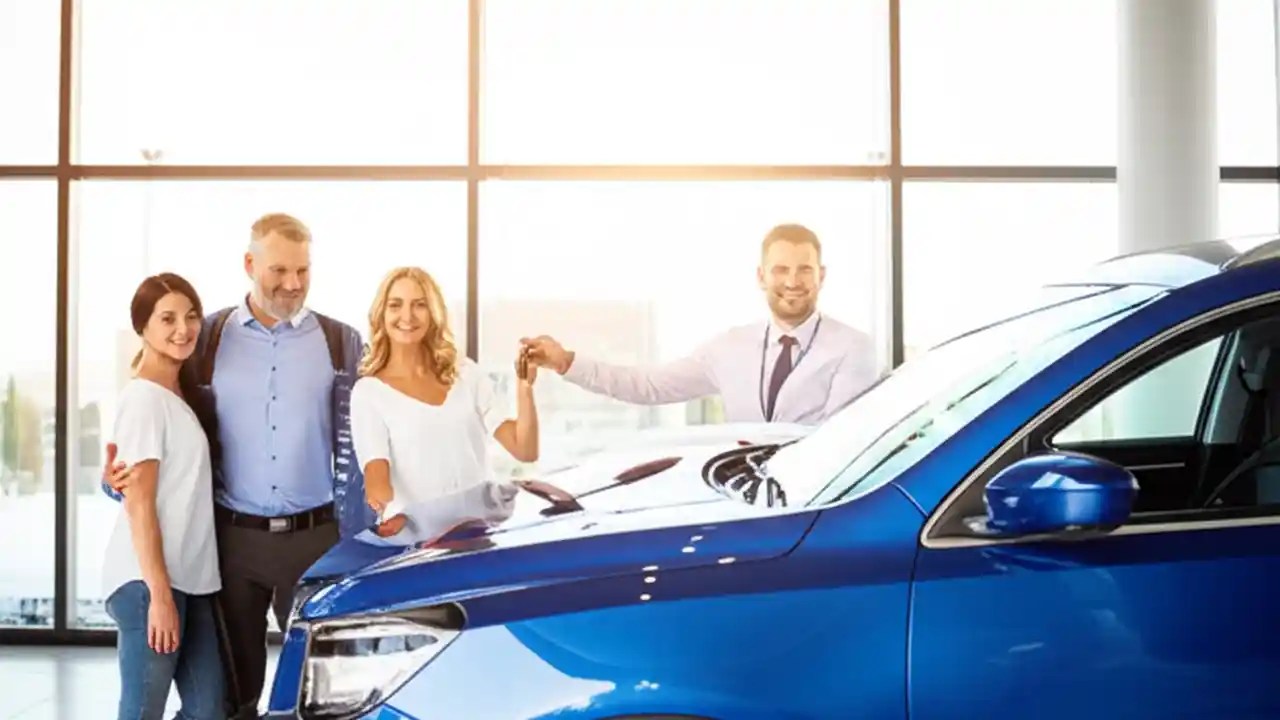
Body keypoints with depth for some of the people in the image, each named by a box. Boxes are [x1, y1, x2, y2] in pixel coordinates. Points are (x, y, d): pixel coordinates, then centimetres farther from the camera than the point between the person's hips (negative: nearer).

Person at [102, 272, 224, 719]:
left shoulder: (181, 393, 15)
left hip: (192, 578, 8)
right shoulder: (144, 398, -10)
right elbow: (138, 504, -14)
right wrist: (159, 593, -18)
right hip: (149, 581, -8)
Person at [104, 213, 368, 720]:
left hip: (316, 536, -1)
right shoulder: (208, 338, 4)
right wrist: (121, 473, -9)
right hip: (232, 536, 1)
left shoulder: (341, 343, 3)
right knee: (232, 679, 11)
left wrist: (357, 545, -1)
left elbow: (360, 450, 3)